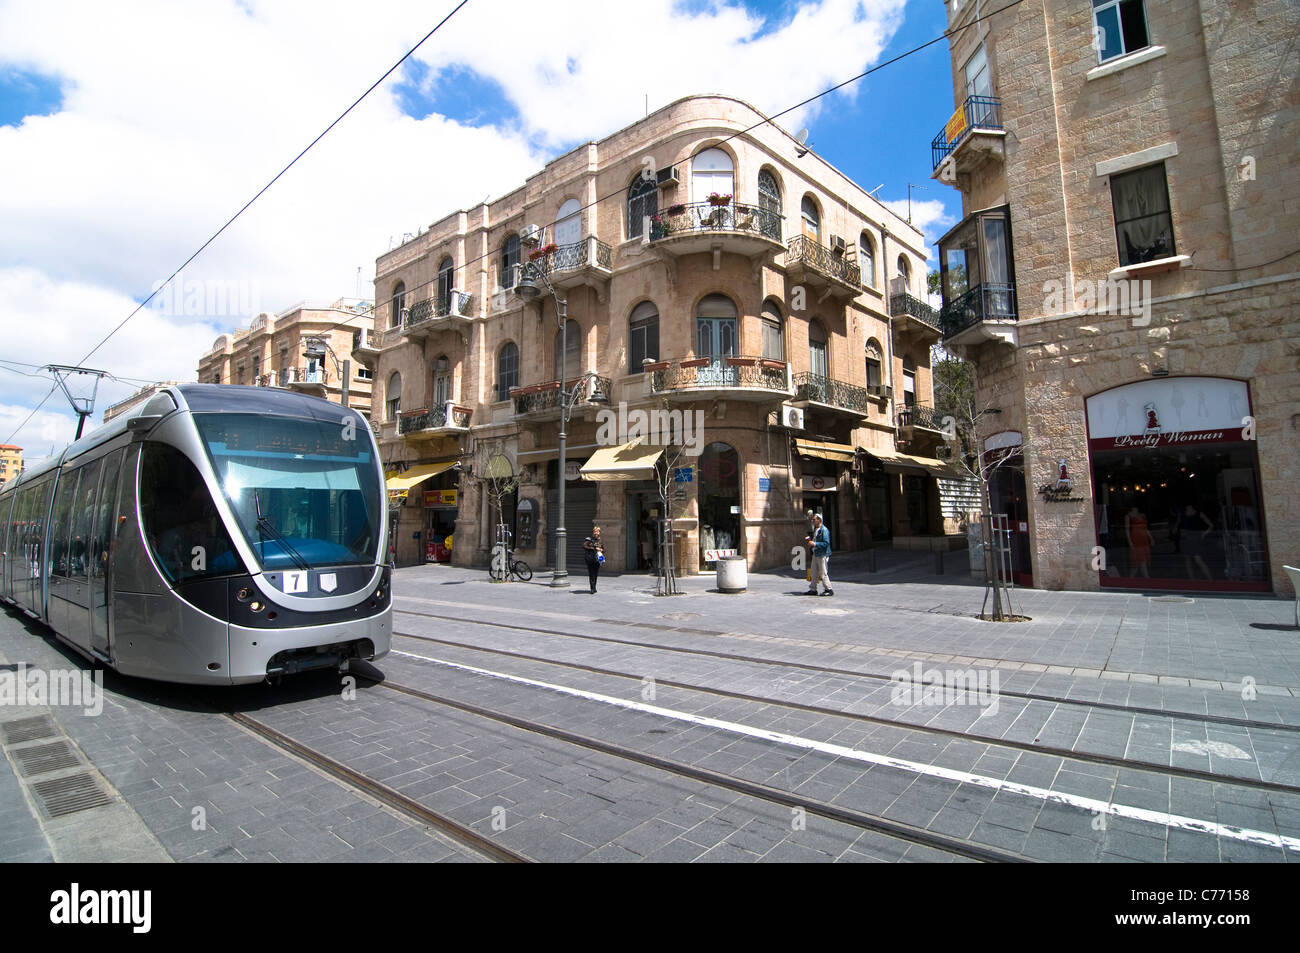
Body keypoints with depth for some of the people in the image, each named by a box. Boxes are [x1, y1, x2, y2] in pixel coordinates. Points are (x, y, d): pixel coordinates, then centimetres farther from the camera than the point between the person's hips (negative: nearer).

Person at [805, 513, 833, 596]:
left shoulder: (824, 530, -15)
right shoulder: (815, 529, 13)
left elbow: (826, 543, -20)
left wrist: (815, 544, -25)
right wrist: (810, 539, 6)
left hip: (822, 555, -9)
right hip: (815, 553, 9)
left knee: (823, 573, -4)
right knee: (814, 573, 12)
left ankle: (829, 590, 6)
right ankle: (813, 589, 21)